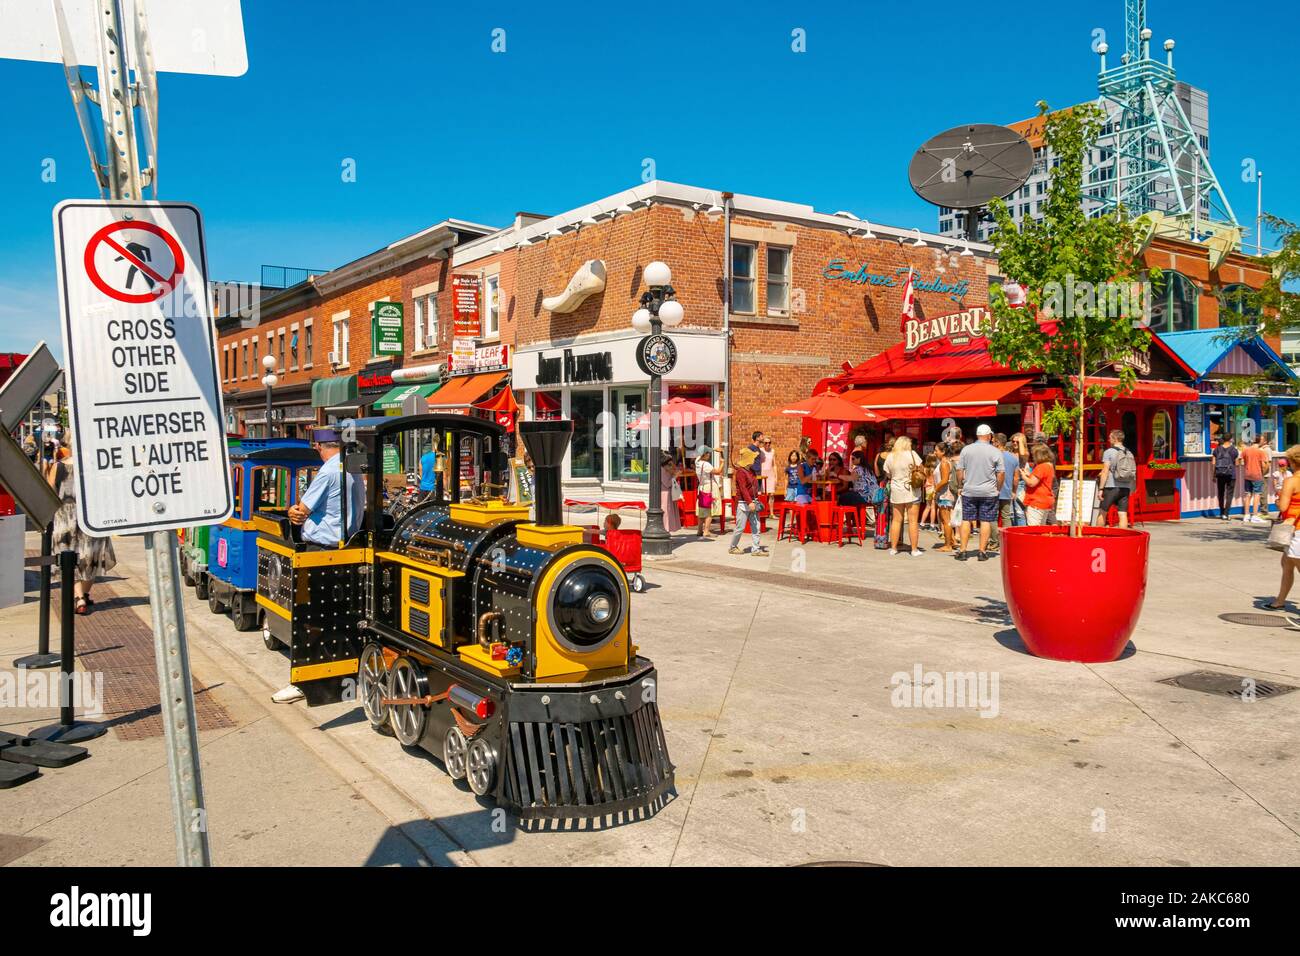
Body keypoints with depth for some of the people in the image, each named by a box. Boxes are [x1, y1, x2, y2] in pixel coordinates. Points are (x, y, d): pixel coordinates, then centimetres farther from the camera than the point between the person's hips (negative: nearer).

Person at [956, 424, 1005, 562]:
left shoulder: (966, 449, 1)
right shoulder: (995, 452, -3)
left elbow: (959, 471, 1)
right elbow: (1001, 474, -4)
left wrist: (962, 485, 14)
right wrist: (998, 489, 9)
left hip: (969, 491, 1)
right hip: (989, 492, -1)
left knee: (966, 520, 7)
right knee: (986, 521, 4)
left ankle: (962, 551, 7)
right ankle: (982, 551, 6)